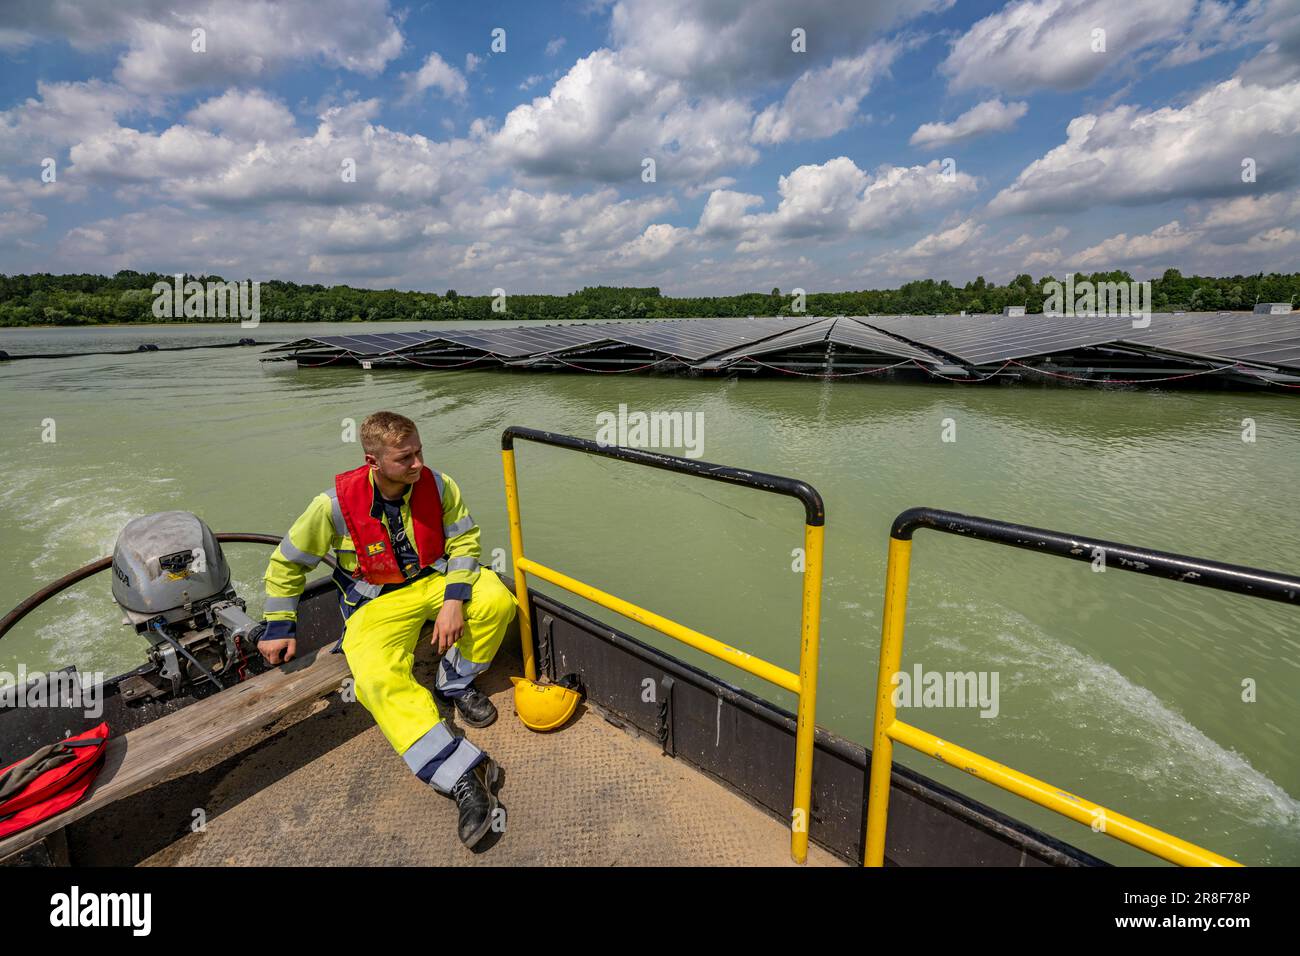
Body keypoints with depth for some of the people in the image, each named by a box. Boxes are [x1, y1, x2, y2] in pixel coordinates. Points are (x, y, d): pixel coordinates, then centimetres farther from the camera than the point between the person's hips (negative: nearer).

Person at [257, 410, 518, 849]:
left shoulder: (438, 485, -14)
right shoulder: (336, 503, -17)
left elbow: (464, 542, -6)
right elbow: (287, 563, -2)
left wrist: (454, 599, -19)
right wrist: (280, 628, 4)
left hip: (436, 581, 2)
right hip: (376, 602, -1)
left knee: (496, 598, -26)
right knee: (377, 679, -29)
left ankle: (456, 683, -1)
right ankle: (463, 775, -31)